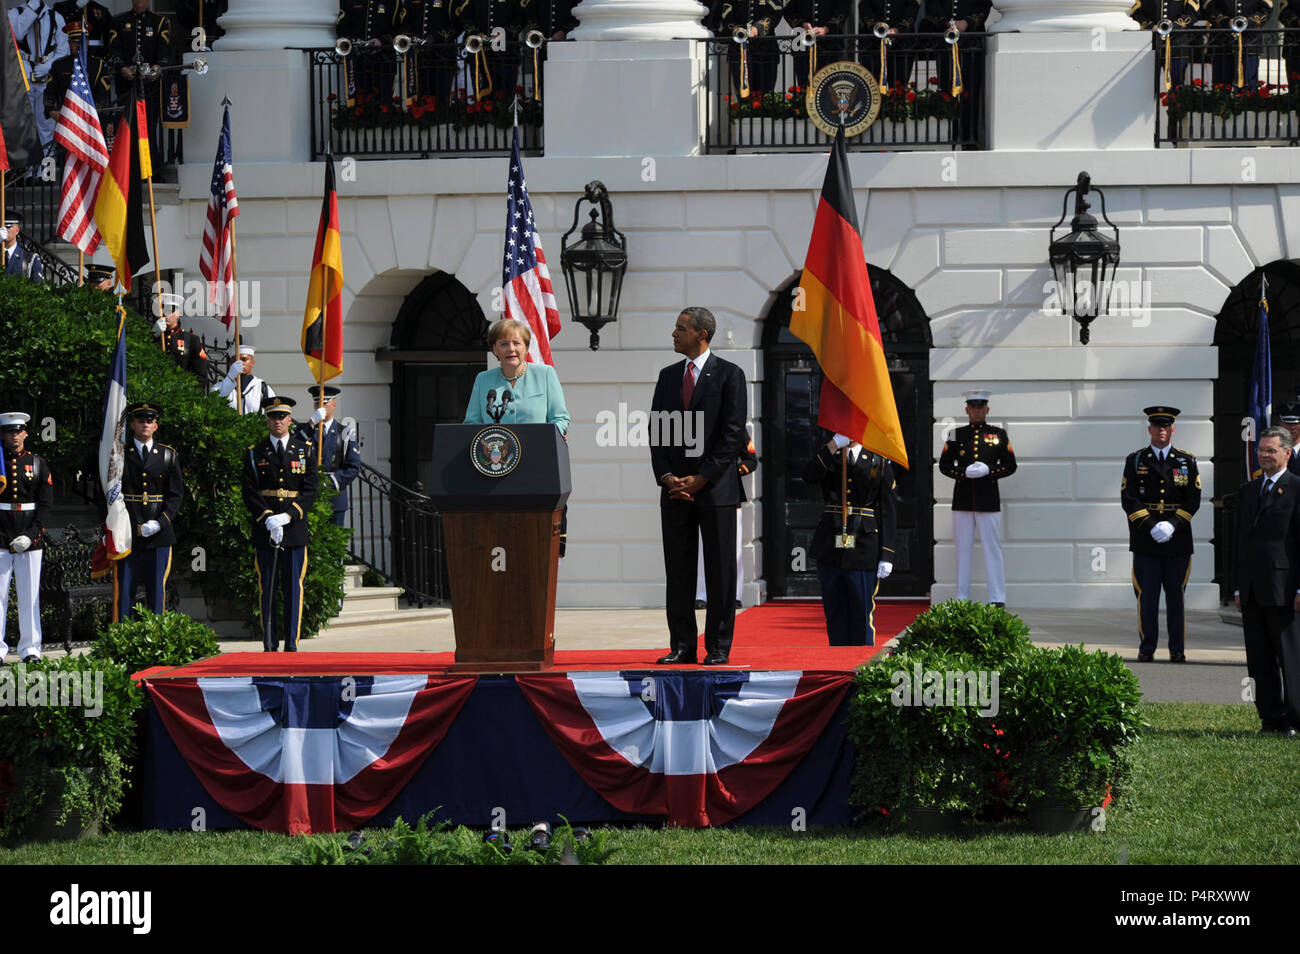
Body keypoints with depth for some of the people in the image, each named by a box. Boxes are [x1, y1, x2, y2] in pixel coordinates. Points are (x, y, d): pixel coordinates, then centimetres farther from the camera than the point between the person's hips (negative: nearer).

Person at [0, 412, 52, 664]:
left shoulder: (37, 464, 8)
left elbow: (46, 502, 3)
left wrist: (30, 536, -9)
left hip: (30, 539, 1)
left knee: (30, 595, 3)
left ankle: (30, 649, 8)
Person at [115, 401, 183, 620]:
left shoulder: (169, 455, 9)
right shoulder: (119, 454, 5)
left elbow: (176, 494, 5)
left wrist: (160, 523, -8)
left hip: (159, 535, 1)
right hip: (126, 534, -1)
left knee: (156, 589, 4)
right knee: (124, 589, -3)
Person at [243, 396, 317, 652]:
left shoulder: (305, 450, 7)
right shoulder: (254, 453, 8)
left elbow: (310, 491, 1)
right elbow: (249, 494, 1)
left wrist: (288, 516, -13)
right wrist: (268, 519, -14)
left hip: (295, 528, 0)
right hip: (263, 531, 0)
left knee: (293, 588, 0)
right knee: (267, 589, 0)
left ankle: (291, 644, 4)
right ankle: (269, 645, 3)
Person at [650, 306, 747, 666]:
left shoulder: (729, 375, -1)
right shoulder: (668, 376, 14)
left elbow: (733, 434, -7)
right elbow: (657, 430, 12)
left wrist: (701, 478, -12)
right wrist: (666, 477, -3)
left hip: (715, 488, -5)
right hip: (675, 490, 5)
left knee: (720, 572, -2)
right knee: (677, 572, 4)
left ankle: (718, 647, 2)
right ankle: (681, 646, 8)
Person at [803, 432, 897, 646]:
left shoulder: (879, 461, 6)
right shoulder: (828, 457, 11)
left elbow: (888, 511, 3)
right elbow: (809, 477, -12)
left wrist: (887, 556, -4)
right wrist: (834, 444, -17)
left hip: (864, 548, -2)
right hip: (830, 546, 2)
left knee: (862, 611, -2)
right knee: (834, 612, 6)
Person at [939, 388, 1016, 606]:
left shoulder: (999, 435, 7)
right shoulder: (956, 435, 9)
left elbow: (1010, 465, 6)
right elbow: (944, 465, 7)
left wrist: (989, 471, -11)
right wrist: (964, 473, -11)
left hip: (988, 500, -1)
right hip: (962, 501, 1)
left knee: (992, 548, -2)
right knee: (963, 549, 3)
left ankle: (997, 599, -1)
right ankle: (962, 598, 7)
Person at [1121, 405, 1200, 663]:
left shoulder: (1187, 462, 9)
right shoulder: (1135, 460, 7)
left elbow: (1193, 500, 2)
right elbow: (1128, 499, -1)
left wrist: (1172, 525, -12)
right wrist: (1151, 526, -13)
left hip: (1178, 541, 1)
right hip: (1145, 541, -1)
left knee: (1176, 597, 3)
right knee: (1147, 596, -1)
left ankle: (1177, 649, 8)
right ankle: (1147, 648, 5)